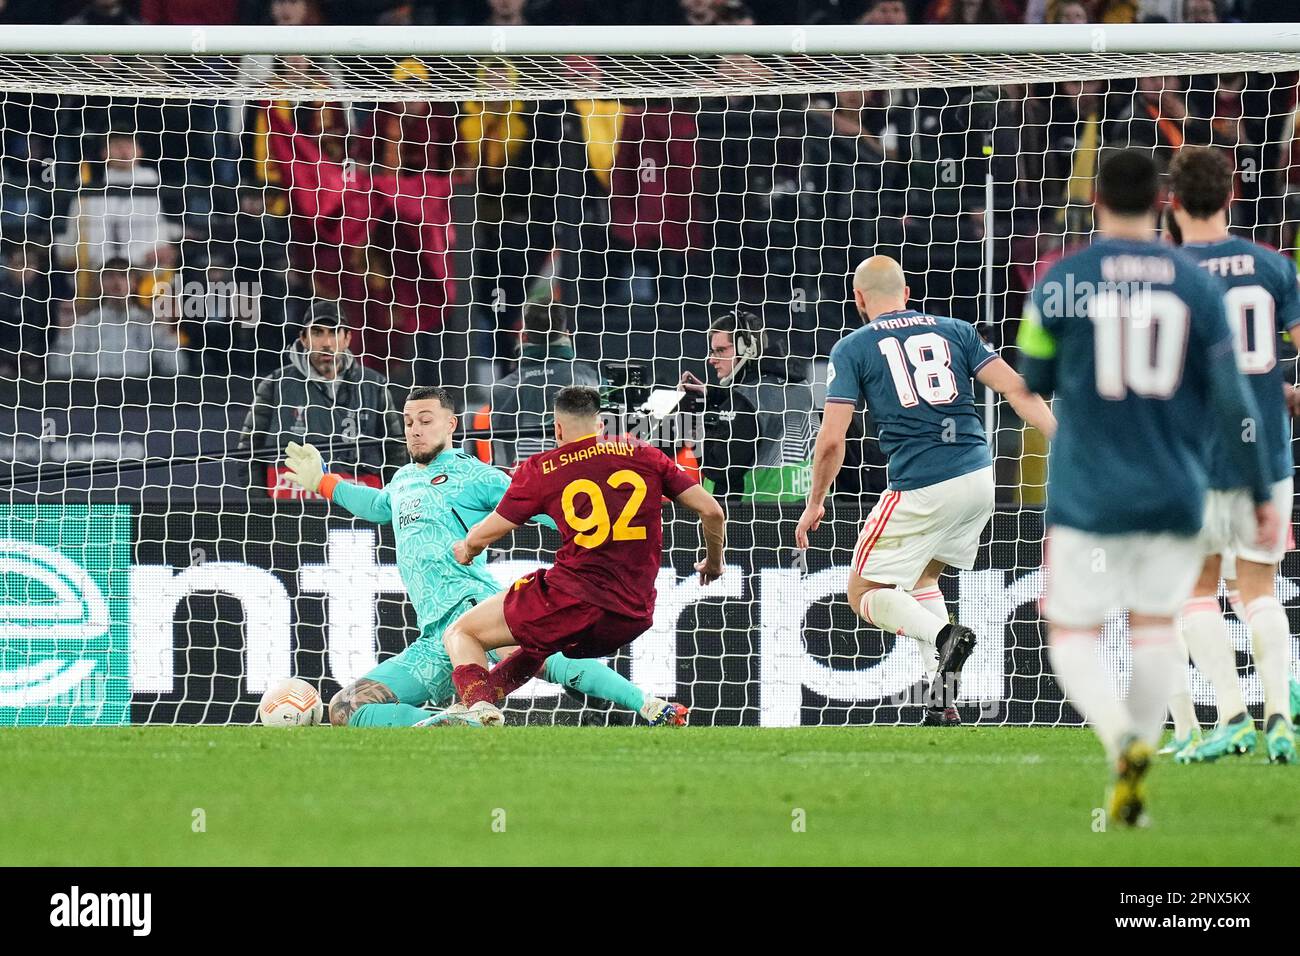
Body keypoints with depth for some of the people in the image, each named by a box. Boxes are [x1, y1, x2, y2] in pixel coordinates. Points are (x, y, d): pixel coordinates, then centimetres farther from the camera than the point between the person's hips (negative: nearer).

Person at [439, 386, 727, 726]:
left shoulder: (540, 469, 4)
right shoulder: (645, 455, 10)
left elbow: (481, 537, 9)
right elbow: (712, 511, 9)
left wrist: (466, 551, 34)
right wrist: (714, 563, 29)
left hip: (571, 602, -5)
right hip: (635, 619, 5)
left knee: (460, 634, 9)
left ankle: (479, 705, -18)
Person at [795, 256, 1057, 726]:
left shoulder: (852, 348, 3)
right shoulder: (954, 330, 12)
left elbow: (831, 441, -2)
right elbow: (1016, 389, 2)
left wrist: (815, 503, 11)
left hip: (920, 490, -5)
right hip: (978, 478, 5)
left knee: (865, 594, 9)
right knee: (920, 579, 26)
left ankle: (941, 635, -20)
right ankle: (942, 702, 11)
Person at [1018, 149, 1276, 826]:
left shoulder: (1061, 281, -6)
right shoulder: (1196, 286, -1)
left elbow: (1030, 382, 3)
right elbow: (1232, 401, -1)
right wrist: (1262, 495, 6)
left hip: (1088, 496, -2)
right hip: (1175, 493, 2)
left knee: (1072, 638, 5)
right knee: (1156, 627, 19)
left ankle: (1124, 741, -23)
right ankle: (1132, 780, 13)